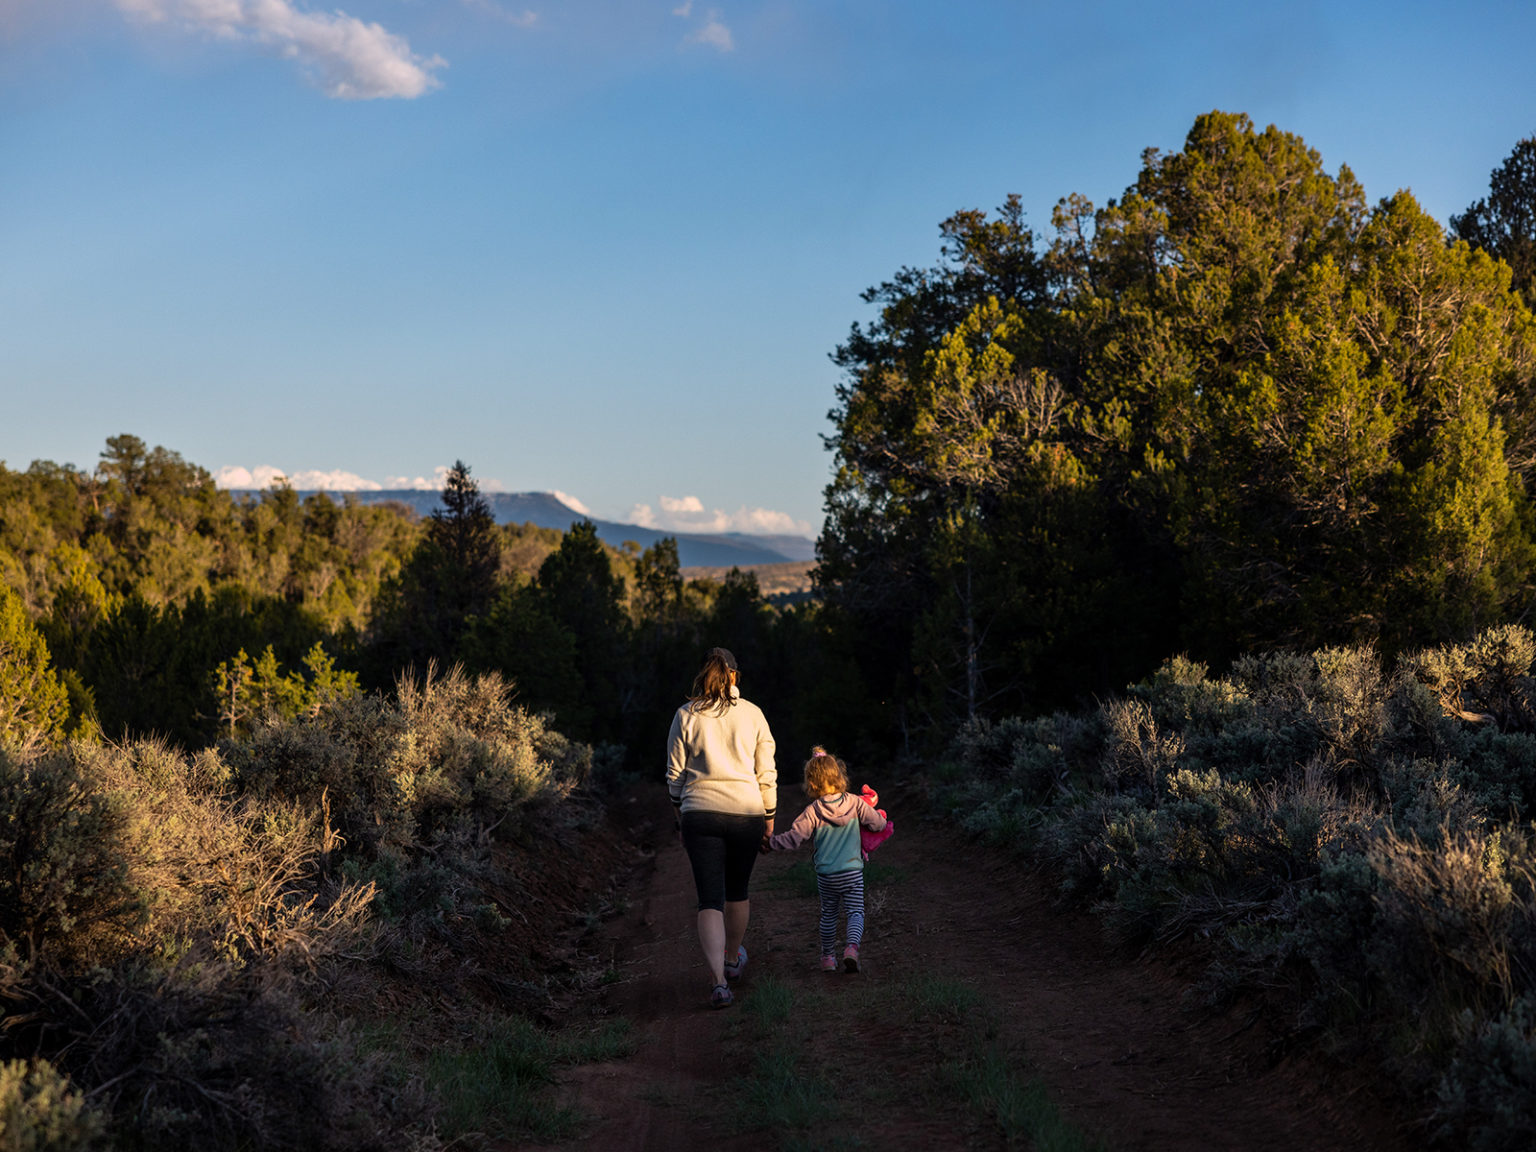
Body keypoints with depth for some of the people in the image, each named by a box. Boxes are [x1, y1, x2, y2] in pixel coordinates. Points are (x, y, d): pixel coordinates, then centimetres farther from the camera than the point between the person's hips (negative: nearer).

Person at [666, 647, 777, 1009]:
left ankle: (719, 981, -15)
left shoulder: (686, 714, -1)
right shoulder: (752, 714, 1)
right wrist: (769, 817, 12)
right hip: (747, 811, 1)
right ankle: (733, 959, 42)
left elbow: (675, 773, 3)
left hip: (700, 813, -1)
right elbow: (767, 772, 3)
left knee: (710, 900, -1)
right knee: (737, 890, 21)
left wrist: (680, 815, 16)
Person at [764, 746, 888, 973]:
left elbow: (794, 837, -13)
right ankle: (852, 946, -21)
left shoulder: (813, 811, -10)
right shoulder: (855, 803, -4)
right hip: (852, 871, 0)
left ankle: (828, 957, 23)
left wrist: (770, 844, 0)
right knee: (855, 912, 4)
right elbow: (877, 823, -1)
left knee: (829, 914, 16)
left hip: (826, 875, 0)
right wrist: (881, 819, 23)